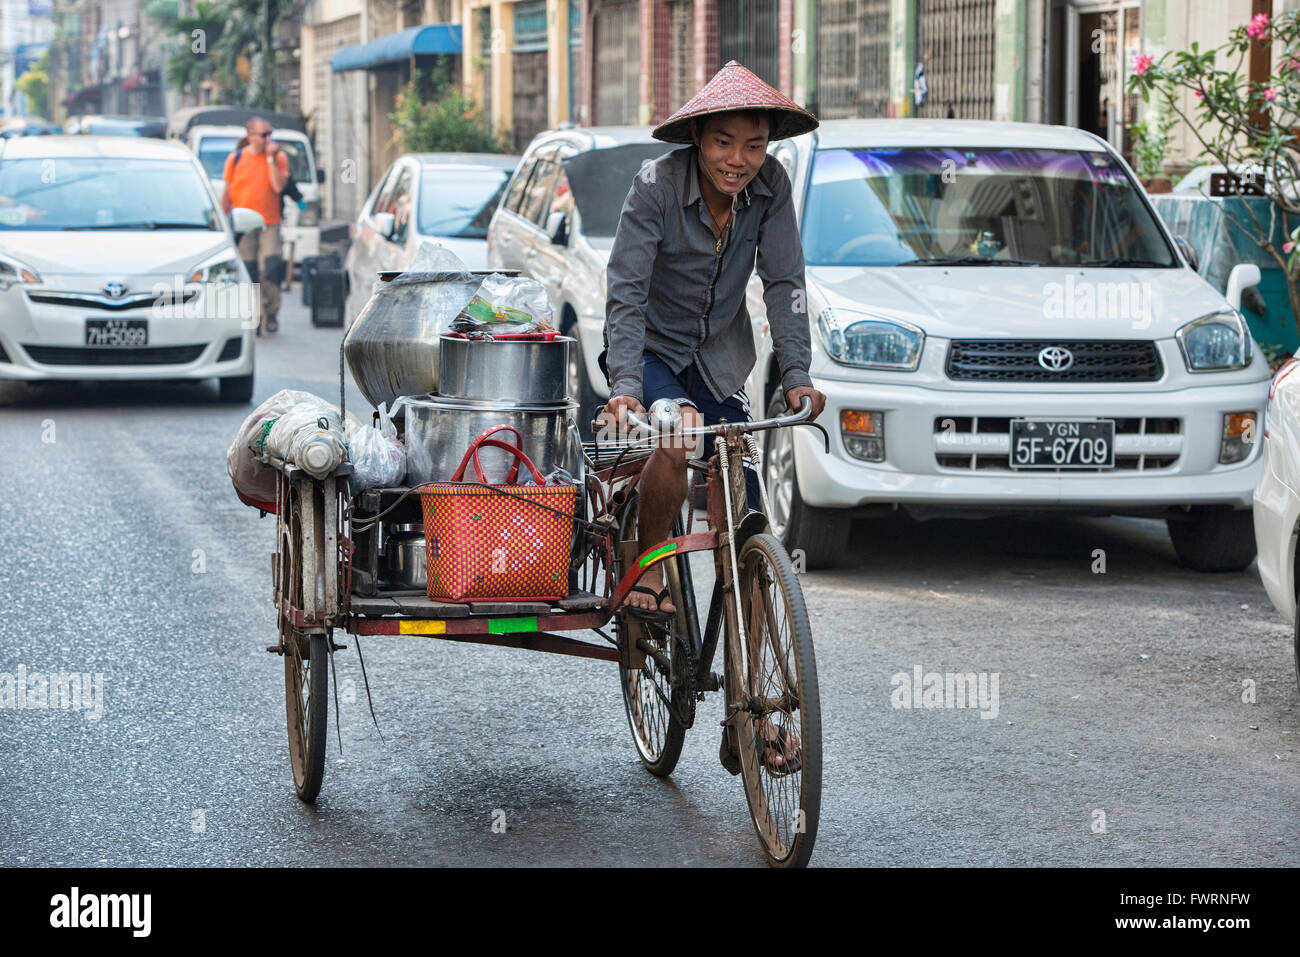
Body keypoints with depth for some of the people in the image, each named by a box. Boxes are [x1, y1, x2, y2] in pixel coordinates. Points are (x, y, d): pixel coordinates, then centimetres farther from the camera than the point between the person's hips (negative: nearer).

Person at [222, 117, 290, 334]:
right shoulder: (235, 159, 6)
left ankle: (271, 313, 4)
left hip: (270, 224, 0)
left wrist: (271, 159, -12)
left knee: (272, 268, -13)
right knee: (248, 274, 1)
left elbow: (278, 186, -10)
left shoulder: (279, 158, 5)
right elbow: (227, 194, 9)